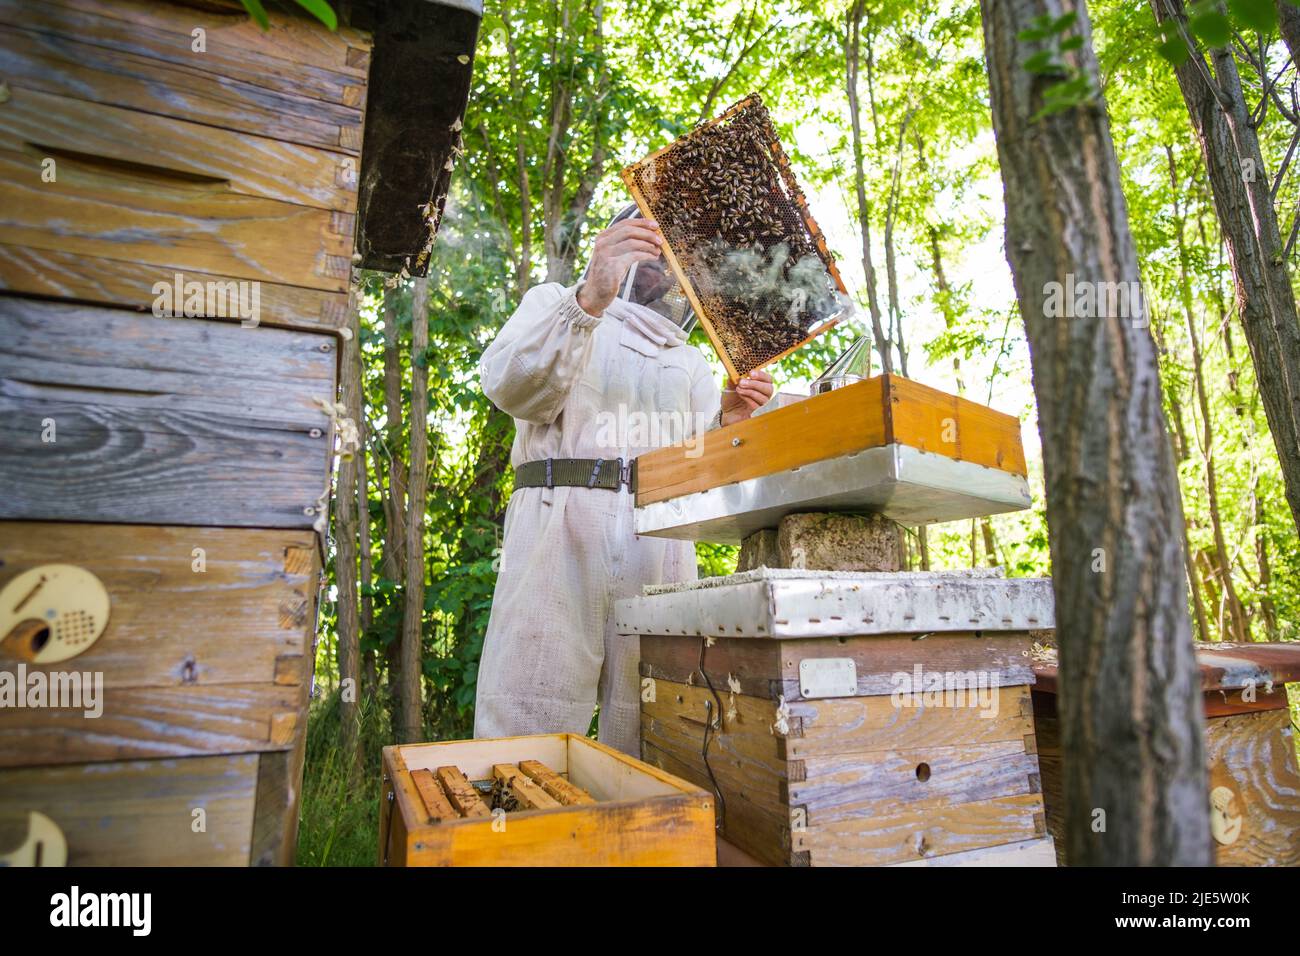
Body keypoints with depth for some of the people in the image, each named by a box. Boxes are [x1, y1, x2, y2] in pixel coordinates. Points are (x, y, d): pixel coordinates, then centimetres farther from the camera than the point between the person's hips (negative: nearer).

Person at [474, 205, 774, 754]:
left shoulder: (690, 362, 28)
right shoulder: (554, 303, 17)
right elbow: (512, 386, -5)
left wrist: (726, 422, -4)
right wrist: (589, 301, -19)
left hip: (660, 546, 4)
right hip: (559, 528, -3)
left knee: (647, 735, 0)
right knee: (528, 729, -8)